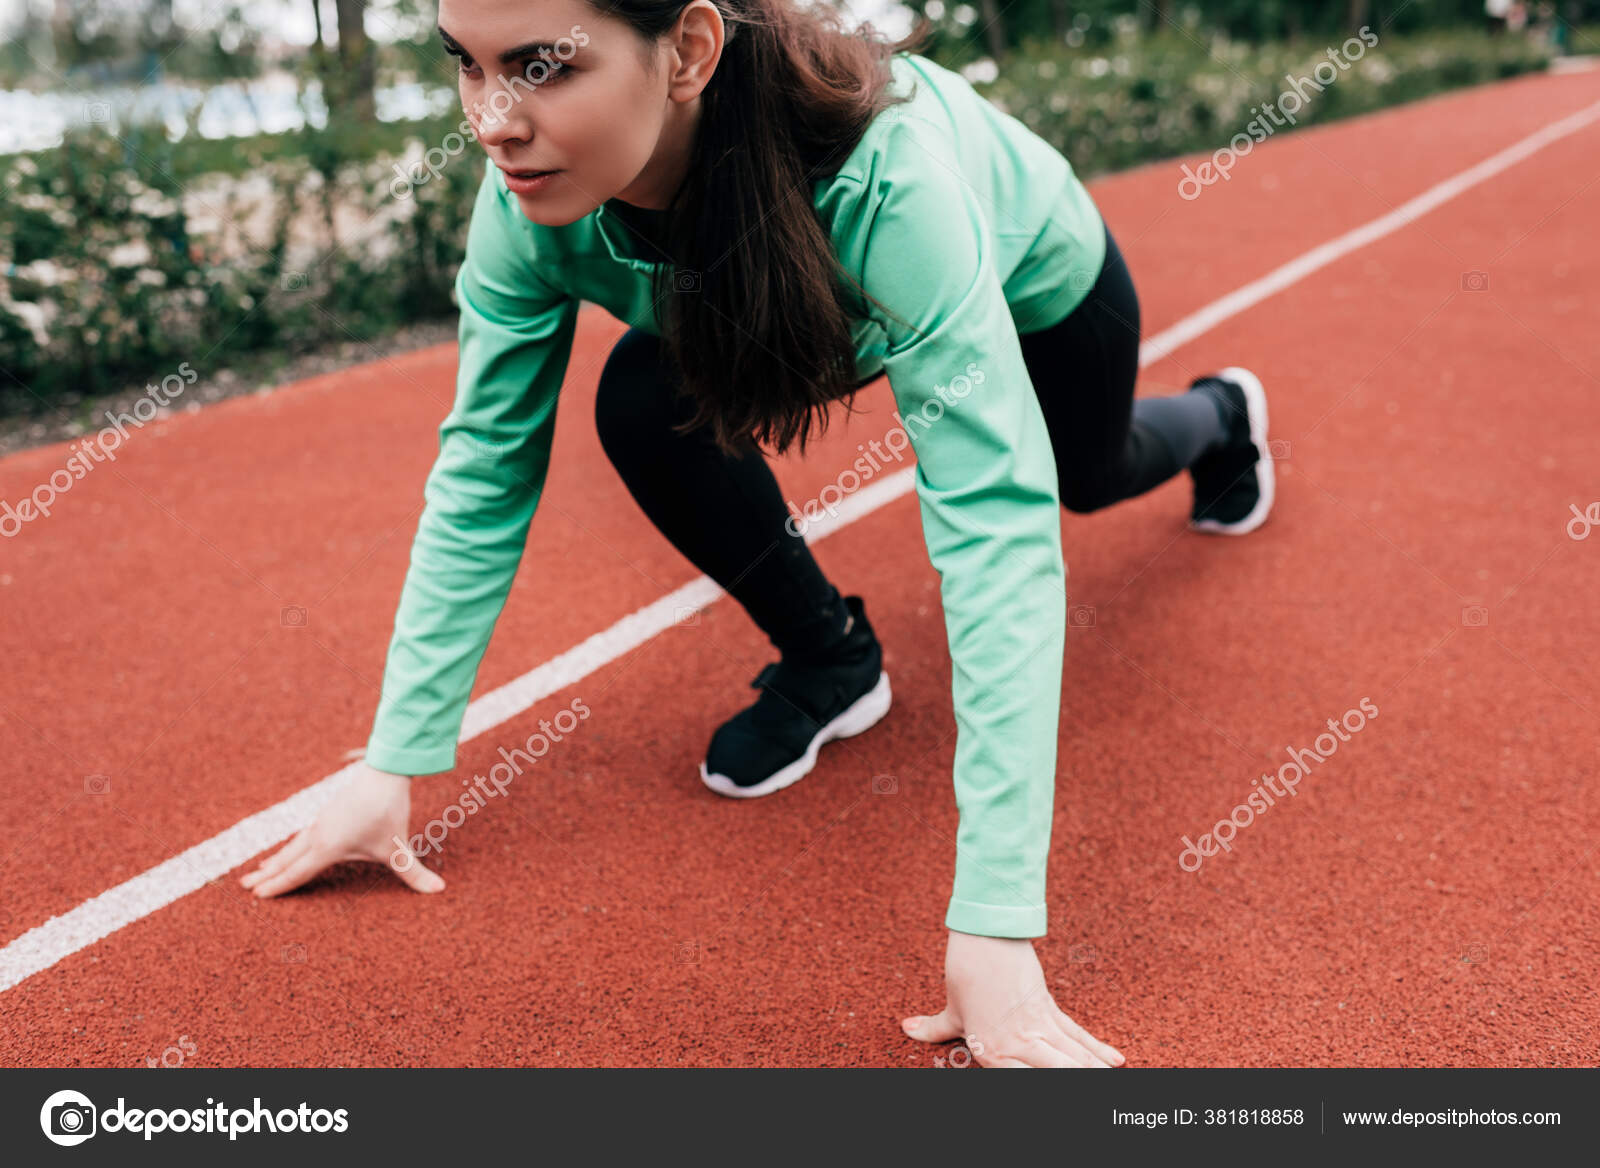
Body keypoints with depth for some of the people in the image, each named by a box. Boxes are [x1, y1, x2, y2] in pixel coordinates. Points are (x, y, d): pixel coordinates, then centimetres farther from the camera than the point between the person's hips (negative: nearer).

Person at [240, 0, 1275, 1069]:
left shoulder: (884, 176, -48)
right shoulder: (531, 194, -33)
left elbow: (996, 522, -50)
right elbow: (481, 473, -24)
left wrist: (992, 929, -52)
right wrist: (394, 764, -26)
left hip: (1034, 271, -2)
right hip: (813, 301, 3)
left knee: (1089, 476, 26)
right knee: (648, 406, -26)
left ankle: (1224, 414, 65)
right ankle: (831, 662, 1)